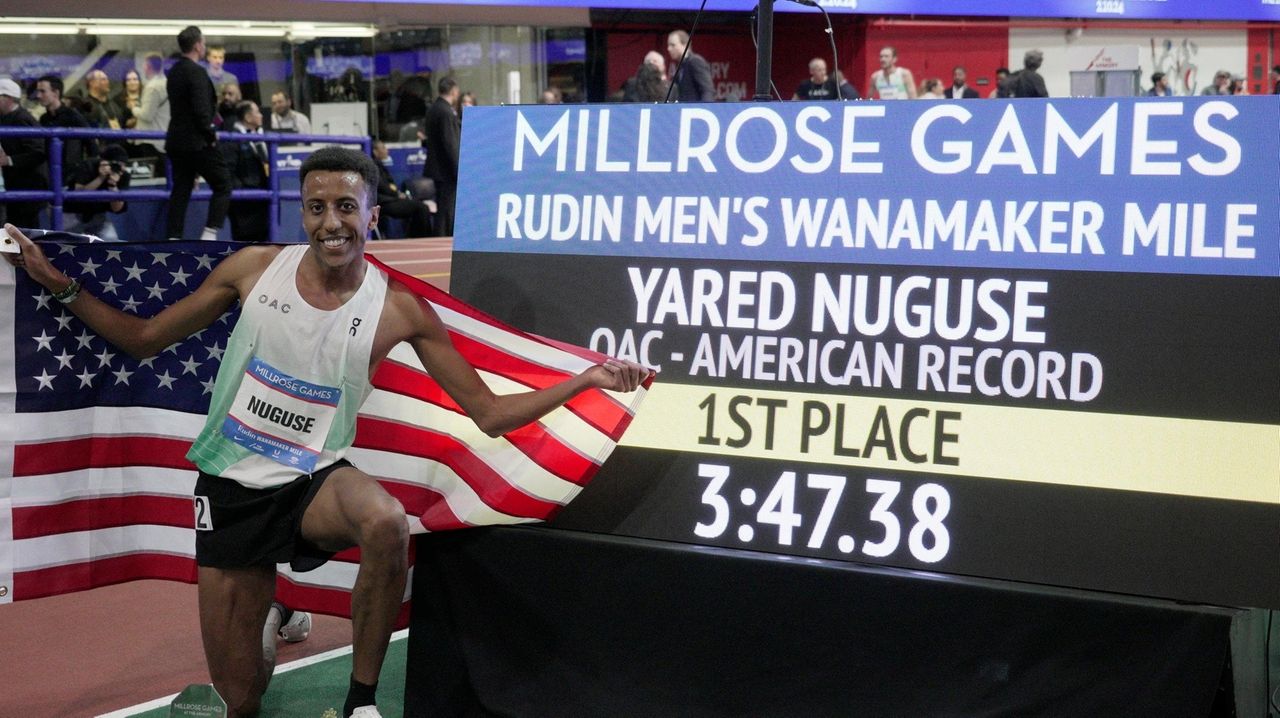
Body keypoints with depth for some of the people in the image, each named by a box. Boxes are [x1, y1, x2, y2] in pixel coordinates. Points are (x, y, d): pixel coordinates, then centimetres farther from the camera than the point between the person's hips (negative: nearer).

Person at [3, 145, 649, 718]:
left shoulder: (397, 307, -9)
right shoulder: (255, 267, -5)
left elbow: (489, 413, -6)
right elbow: (144, 339, 7)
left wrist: (586, 380, -16)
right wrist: (61, 287, -4)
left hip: (315, 480, -1)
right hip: (231, 485, 1)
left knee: (387, 522, -39)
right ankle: (272, 608, 43)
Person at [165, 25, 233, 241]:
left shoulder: (173, 72, 13)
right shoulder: (196, 72, -15)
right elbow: (201, 110, -22)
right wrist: (211, 135, -9)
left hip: (176, 141, 8)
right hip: (197, 142, -8)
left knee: (180, 190, 9)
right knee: (223, 185, 2)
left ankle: (173, 239, 6)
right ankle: (209, 234, -5)